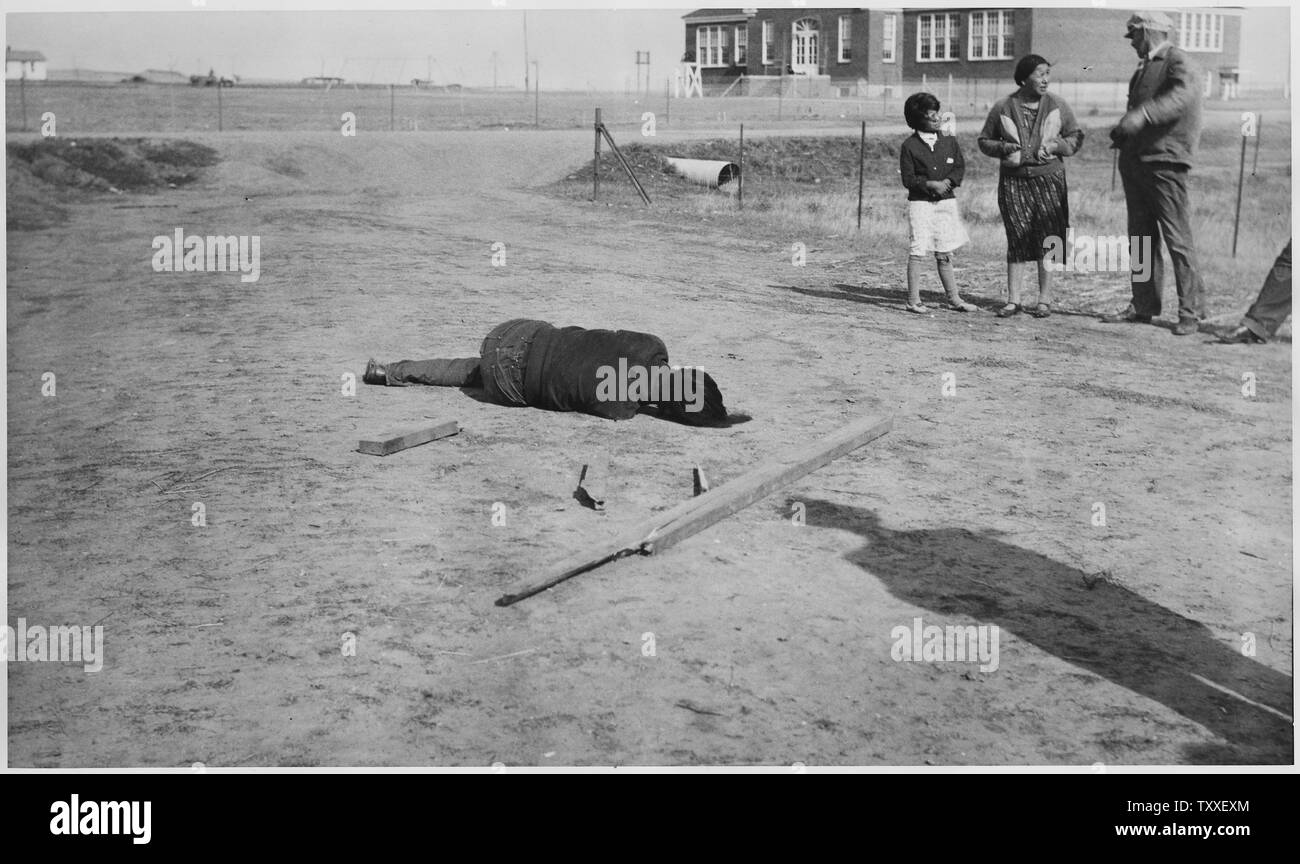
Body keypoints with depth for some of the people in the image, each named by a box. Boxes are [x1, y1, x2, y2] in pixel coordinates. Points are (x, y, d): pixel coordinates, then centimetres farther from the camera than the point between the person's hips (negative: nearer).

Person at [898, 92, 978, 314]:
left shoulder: (949, 141, 9)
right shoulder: (909, 146, -4)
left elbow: (960, 167, 7)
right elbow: (908, 179, -7)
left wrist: (947, 182, -12)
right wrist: (930, 184, -19)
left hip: (946, 202, 4)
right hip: (920, 202, -4)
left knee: (944, 254, 10)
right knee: (919, 251, -8)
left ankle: (954, 299, 16)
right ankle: (913, 300, -2)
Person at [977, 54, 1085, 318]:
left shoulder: (1057, 105, 4)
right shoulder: (1003, 107, 1)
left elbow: (1076, 137, 9)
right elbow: (984, 141, 9)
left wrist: (1056, 145, -10)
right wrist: (1005, 148, -9)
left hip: (1049, 179, 1)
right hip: (1013, 180, 0)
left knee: (1047, 240, -1)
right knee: (1017, 239, -1)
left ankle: (1045, 300, 7)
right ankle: (1013, 300, 4)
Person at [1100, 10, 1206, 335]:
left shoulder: (1177, 61, -6)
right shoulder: (1144, 68, 22)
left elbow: (1182, 95, -25)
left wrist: (1143, 114, -39)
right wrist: (1122, 132, 9)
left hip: (1165, 161, -9)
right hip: (1135, 161, 9)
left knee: (1177, 238, -8)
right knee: (1140, 237, 10)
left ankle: (1191, 311, -5)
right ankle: (1143, 306, 16)